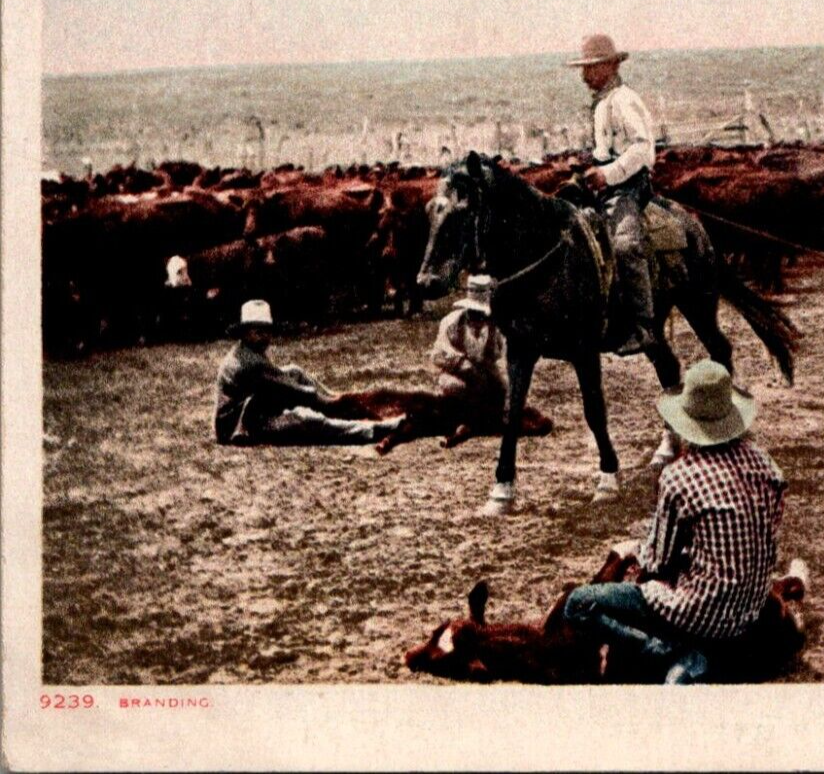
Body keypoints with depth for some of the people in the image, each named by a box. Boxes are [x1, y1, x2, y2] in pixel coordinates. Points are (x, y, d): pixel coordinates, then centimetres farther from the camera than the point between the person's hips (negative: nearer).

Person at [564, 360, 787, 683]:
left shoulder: (679, 476, -17)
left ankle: (674, 651, -13)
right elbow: (769, 543, 10)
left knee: (578, 604, 1)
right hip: (749, 613, 7)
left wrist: (642, 556, 15)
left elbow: (657, 560, -9)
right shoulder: (762, 462, 0)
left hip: (703, 613, -7)